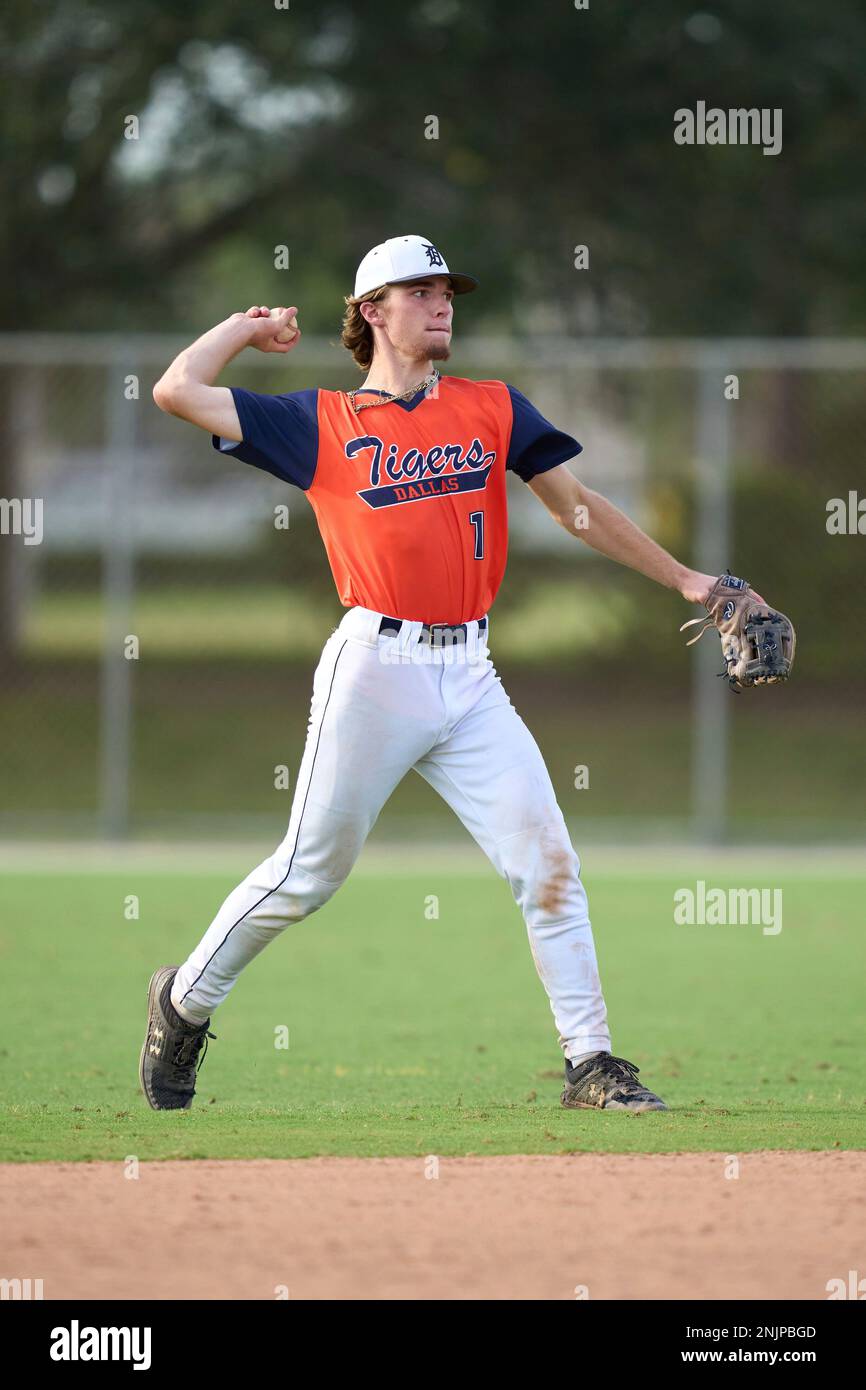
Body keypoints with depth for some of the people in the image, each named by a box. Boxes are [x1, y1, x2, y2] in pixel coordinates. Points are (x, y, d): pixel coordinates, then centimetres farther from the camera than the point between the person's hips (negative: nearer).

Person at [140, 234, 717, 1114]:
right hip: (375, 669, -3)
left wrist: (681, 580, 14)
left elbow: (577, 506, 17)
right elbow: (178, 391, 0)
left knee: (546, 863, -6)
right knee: (310, 872, 2)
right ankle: (185, 1001, 23)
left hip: (468, 676, 3)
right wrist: (249, 329, 15)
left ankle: (590, 1063, -2)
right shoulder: (321, 424, 5)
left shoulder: (491, 408, 14)